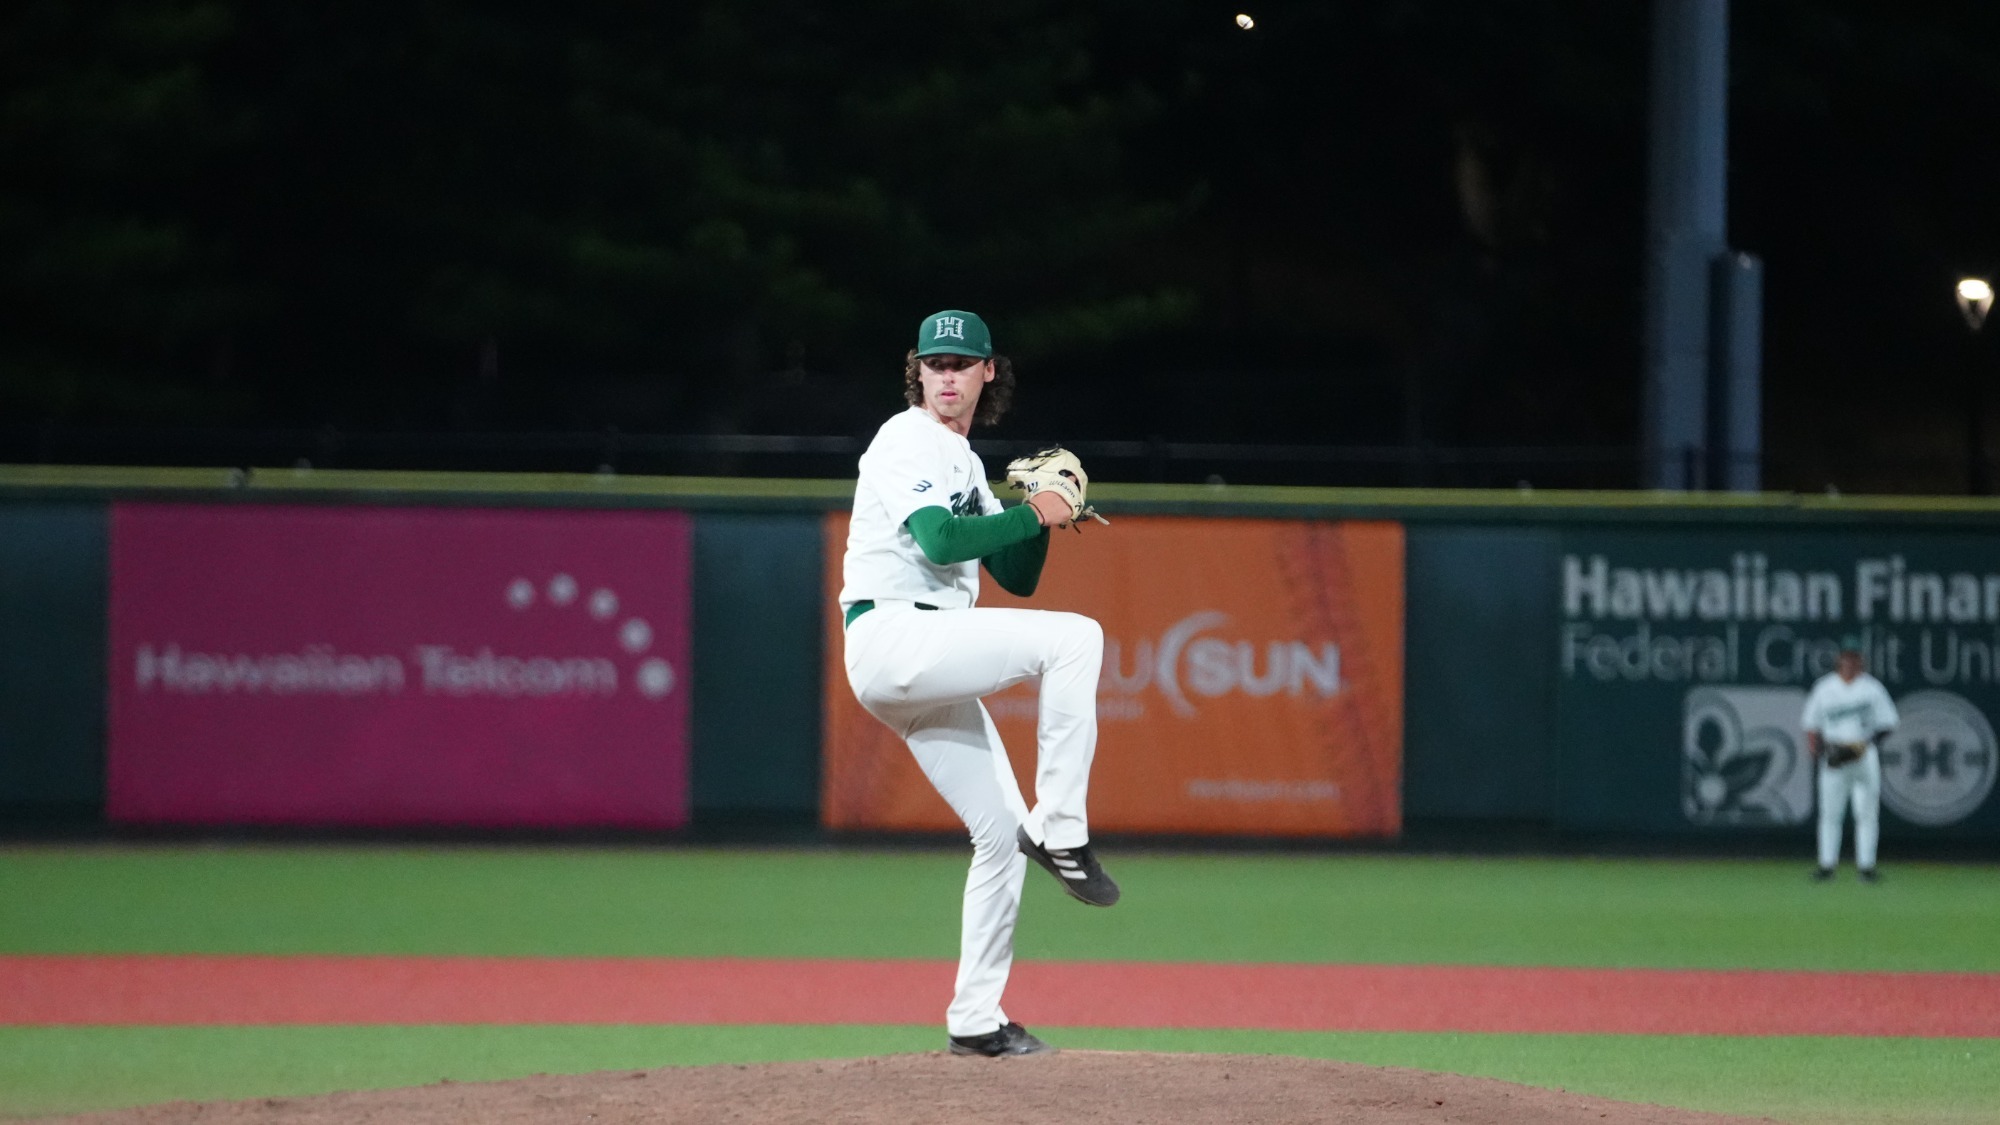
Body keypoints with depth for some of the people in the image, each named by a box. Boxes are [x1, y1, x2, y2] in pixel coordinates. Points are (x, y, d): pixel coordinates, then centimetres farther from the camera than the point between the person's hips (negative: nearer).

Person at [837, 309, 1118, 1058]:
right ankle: (1059, 828, -22)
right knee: (1073, 637, -22)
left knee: (1002, 833, 8)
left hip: (928, 667, 9)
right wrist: (1033, 515, -13)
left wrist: (1042, 515, 6)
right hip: (891, 637, -9)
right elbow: (939, 540, -19)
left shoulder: (965, 465, 24)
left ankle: (975, 1021, 13)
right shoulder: (908, 441, -3)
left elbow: (1017, 578, 23)